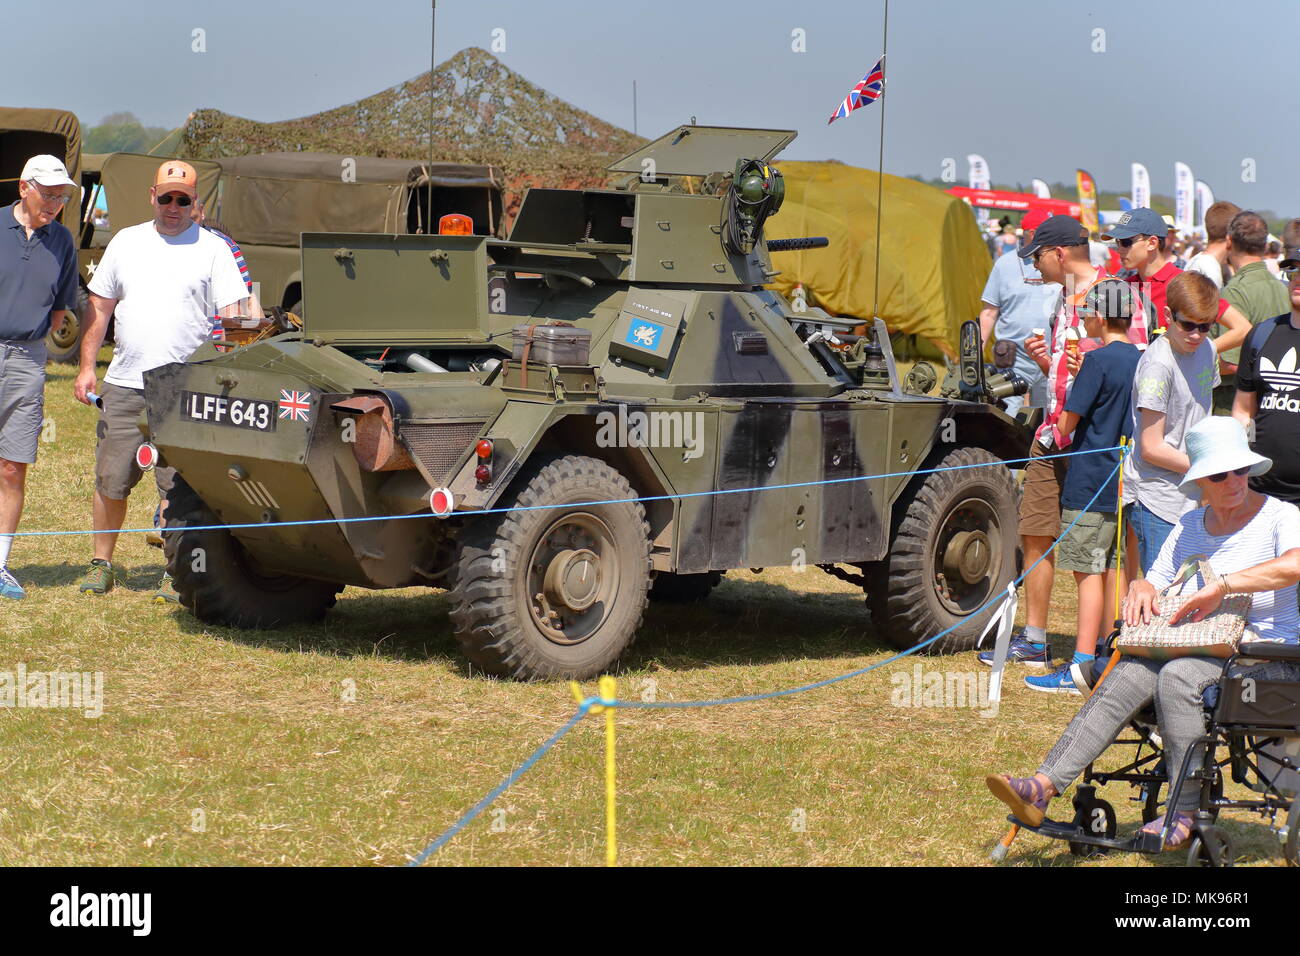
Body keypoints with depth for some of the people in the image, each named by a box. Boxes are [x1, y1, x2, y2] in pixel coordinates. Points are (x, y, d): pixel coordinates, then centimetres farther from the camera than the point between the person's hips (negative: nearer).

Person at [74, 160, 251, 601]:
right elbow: (99, 307, 17)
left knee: (179, 486, -3)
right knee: (110, 480, 6)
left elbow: (233, 314, -3)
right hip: (124, 384, 3)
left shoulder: (212, 248, 3)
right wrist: (87, 366, 9)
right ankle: (102, 564, 20)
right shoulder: (126, 242, 14)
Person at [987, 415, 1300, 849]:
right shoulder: (1191, 526, 15)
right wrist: (1142, 587, -6)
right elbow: (1158, 583, 19)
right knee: (1128, 675, -23)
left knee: (1177, 677, -34)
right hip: (1203, 651, 5)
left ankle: (1184, 814, -26)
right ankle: (1043, 786, -33)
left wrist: (1225, 582, -36)